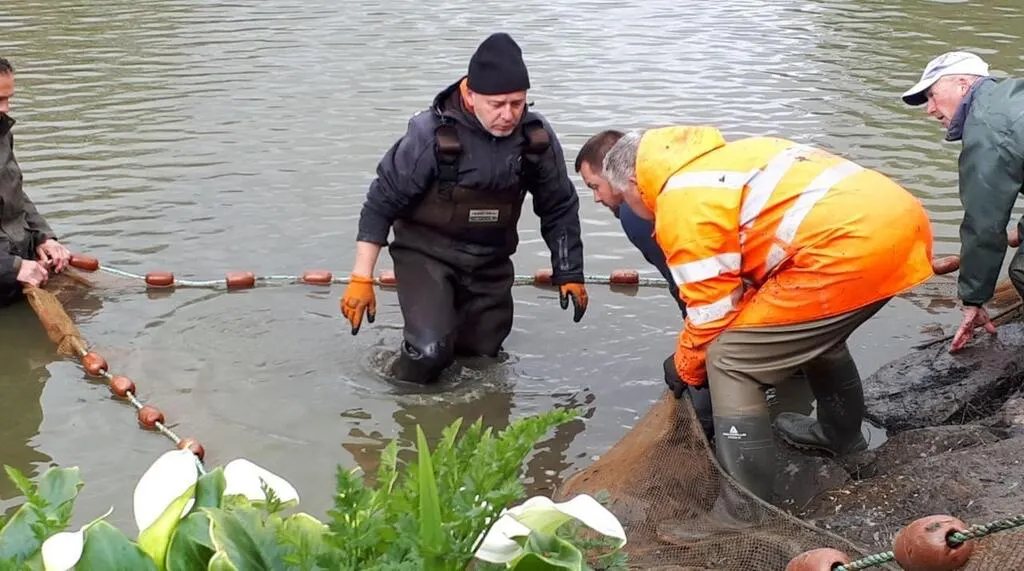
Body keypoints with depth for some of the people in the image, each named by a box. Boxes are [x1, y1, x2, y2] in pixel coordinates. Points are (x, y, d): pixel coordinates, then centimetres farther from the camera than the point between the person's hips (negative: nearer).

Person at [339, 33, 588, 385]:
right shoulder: (431, 134, -24)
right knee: (431, 350, -22)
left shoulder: (537, 137, -12)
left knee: (484, 354, 13)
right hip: (426, 253, -4)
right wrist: (362, 279, -15)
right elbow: (382, 202, -15)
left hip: (490, 260, 4)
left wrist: (570, 275, 2)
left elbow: (560, 208, 2)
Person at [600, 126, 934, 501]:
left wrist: (688, 371, 20)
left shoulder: (682, 200, -2)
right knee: (815, 327, 36)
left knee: (730, 360, -2)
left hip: (853, 244, -10)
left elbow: (712, 307, 3)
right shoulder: (717, 161, 27)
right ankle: (840, 434, 54)